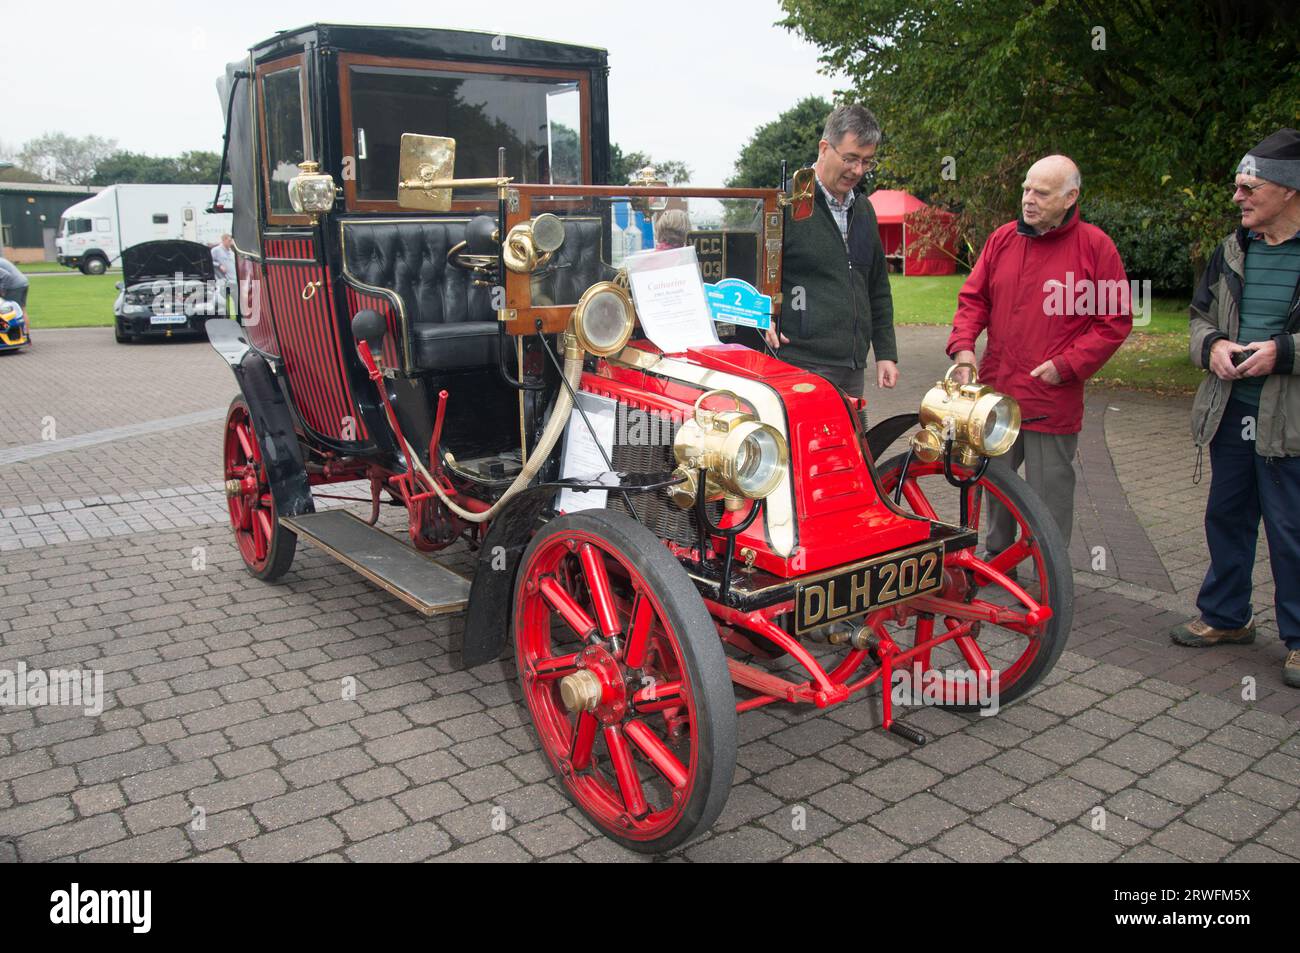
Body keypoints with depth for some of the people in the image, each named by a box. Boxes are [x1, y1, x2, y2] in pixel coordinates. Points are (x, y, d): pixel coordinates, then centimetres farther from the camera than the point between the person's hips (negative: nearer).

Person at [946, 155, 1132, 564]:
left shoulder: (1095, 246, -5)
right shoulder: (1002, 239, 8)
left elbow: (1116, 320, -5)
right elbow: (973, 298, 10)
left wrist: (1066, 365, -12)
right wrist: (963, 345, -8)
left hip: (1053, 400, -4)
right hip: (995, 393, 4)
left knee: (1049, 493, 4)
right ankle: (997, 556, 36)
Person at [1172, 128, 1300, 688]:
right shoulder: (1232, 251, 10)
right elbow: (1201, 315, 18)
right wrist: (1213, 345, -3)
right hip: (1229, 413, 6)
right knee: (1226, 518, 16)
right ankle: (1225, 616, 32)